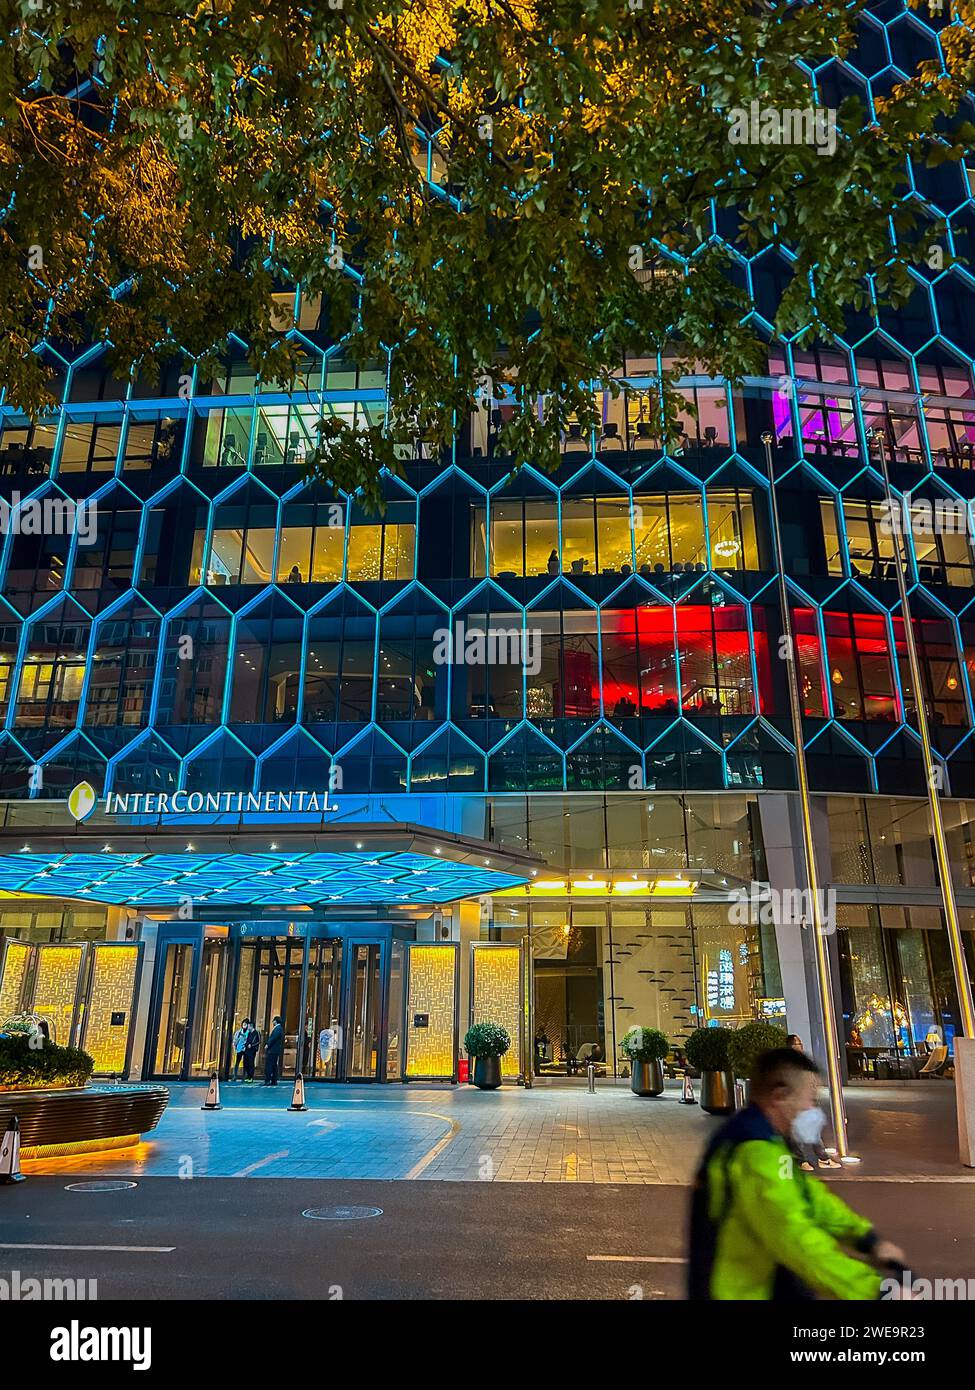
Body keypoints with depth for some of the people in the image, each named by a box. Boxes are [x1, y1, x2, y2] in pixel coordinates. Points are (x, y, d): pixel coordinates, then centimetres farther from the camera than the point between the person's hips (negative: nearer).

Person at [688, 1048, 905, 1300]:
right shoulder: (756, 1154, -26)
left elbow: (810, 1197, 11)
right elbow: (796, 1239, -33)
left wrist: (869, 1241, 2)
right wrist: (873, 1289, -32)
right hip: (746, 1291, -10)